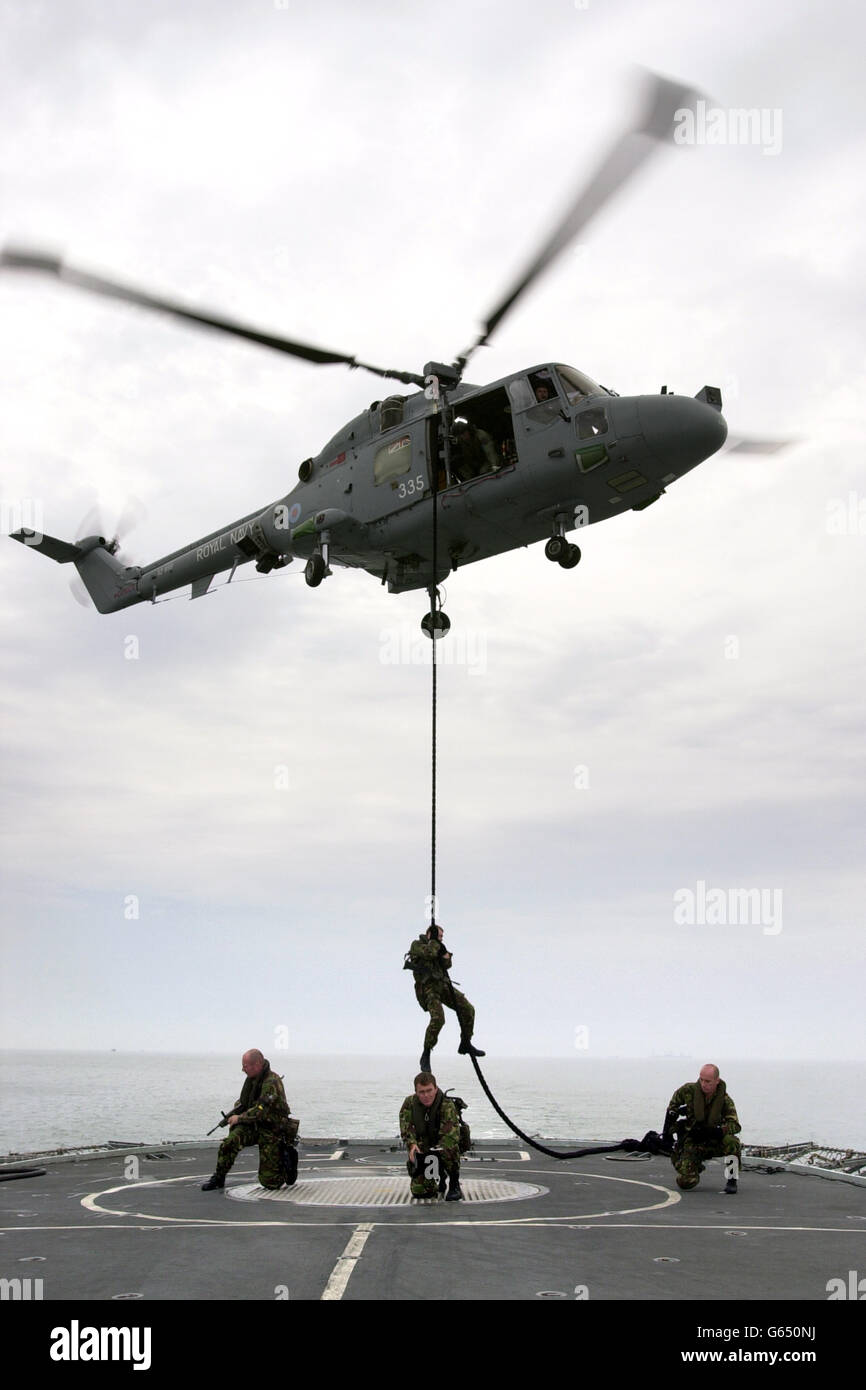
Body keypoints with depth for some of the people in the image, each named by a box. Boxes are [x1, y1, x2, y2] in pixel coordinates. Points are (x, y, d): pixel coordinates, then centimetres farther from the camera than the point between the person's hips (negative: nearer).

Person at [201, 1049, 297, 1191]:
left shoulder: (272, 1082, -23)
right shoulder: (252, 1078, 4)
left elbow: (260, 1111, -28)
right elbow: (242, 1101, 19)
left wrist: (239, 1118, -17)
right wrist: (232, 1114, 0)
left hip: (271, 1131, -6)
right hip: (253, 1126, 6)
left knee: (269, 1182, -5)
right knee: (229, 1142, -25)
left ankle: (288, 1160, 23)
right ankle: (218, 1179, -8)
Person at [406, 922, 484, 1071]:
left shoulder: (437, 947, 22)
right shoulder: (417, 945, -1)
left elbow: (446, 966, 18)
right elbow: (429, 953, -21)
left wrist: (446, 956, 0)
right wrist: (434, 940, -5)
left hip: (443, 985, 8)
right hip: (428, 987, -8)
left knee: (467, 1009, -2)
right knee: (438, 1018, -28)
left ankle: (465, 1044, 13)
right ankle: (425, 1056, -16)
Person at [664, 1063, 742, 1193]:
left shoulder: (724, 1099, -14)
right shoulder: (689, 1090, -11)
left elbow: (735, 1125, -23)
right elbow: (674, 1103, 10)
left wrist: (711, 1131, -36)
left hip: (715, 1141, -1)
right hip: (692, 1143, 1)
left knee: (732, 1142, -35)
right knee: (685, 1182, -17)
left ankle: (732, 1181, -13)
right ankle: (697, 1166, 21)